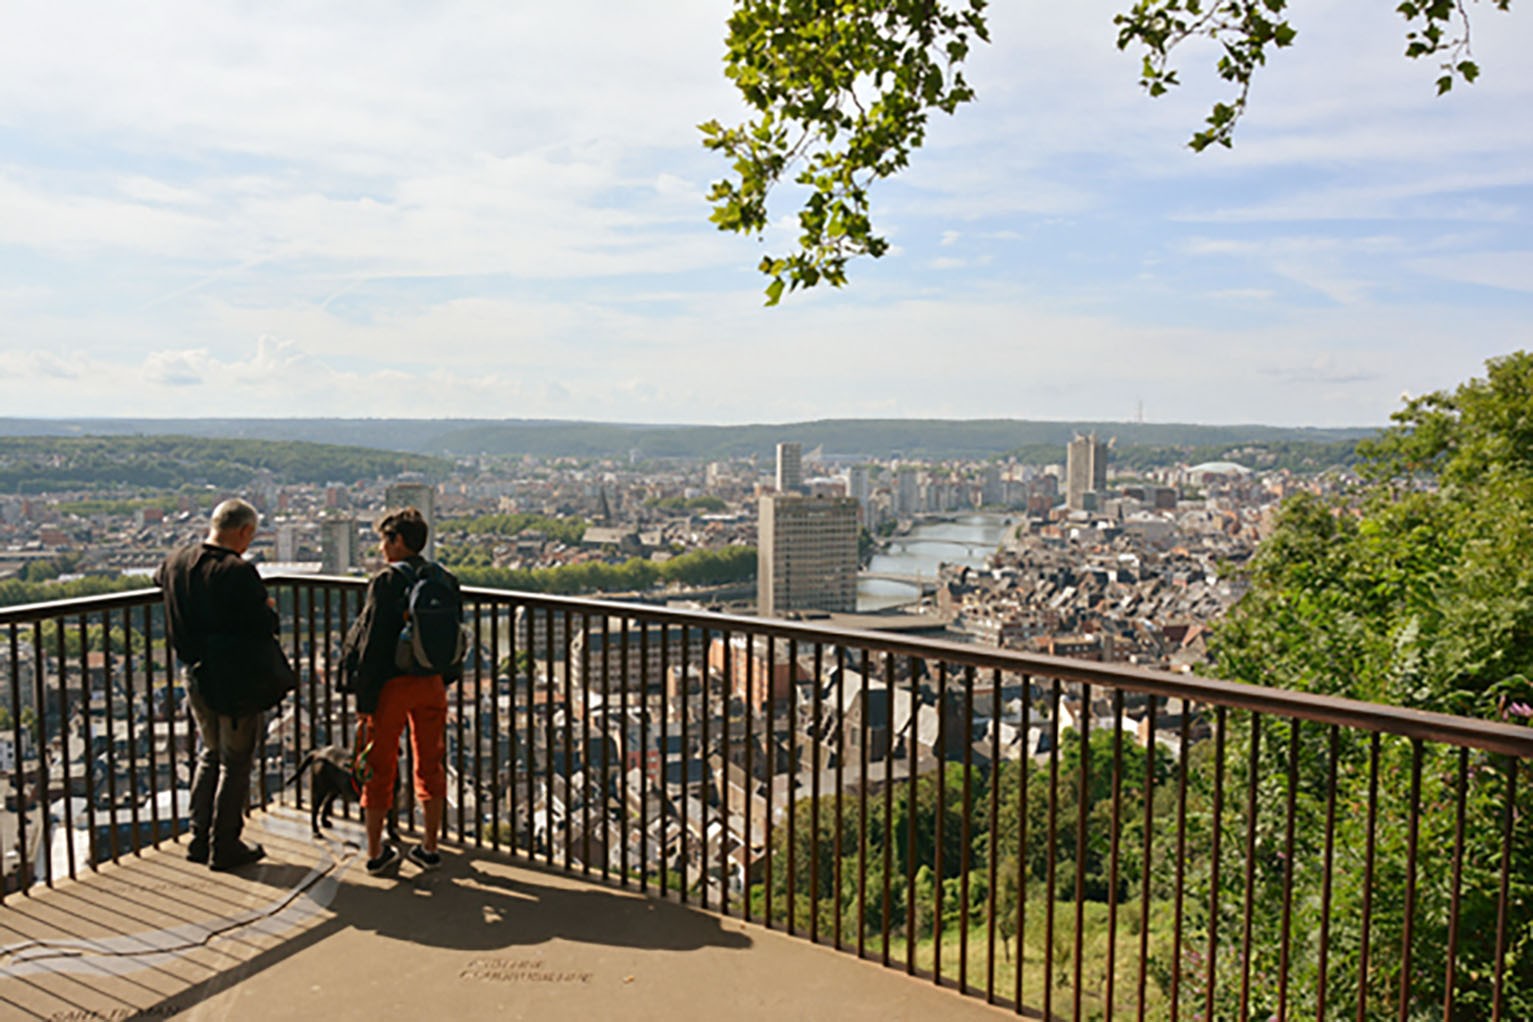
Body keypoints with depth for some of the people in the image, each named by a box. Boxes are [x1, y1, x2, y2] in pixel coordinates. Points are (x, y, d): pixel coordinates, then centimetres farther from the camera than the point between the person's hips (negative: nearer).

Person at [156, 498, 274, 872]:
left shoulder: (176, 561, 0)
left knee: (210, 754, 23)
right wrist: (269, 608, -1)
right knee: (235, 762, 7)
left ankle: (200, 839, 28)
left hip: (194, 674, 7)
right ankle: (224, 847, 14)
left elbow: (158, 578, 24)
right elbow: (266, 627, -23)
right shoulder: (239, 572, -22)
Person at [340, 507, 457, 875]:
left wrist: (363, 696, -9)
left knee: (379, 768, 9)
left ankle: (375, 852, 18)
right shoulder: (444, 581, 3)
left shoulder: (386, 582, -13)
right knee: (431, 765, 14)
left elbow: (372, 641, -14)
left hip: (391, 684, -4)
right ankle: (430, 847, 22)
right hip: (431, 683, 5)